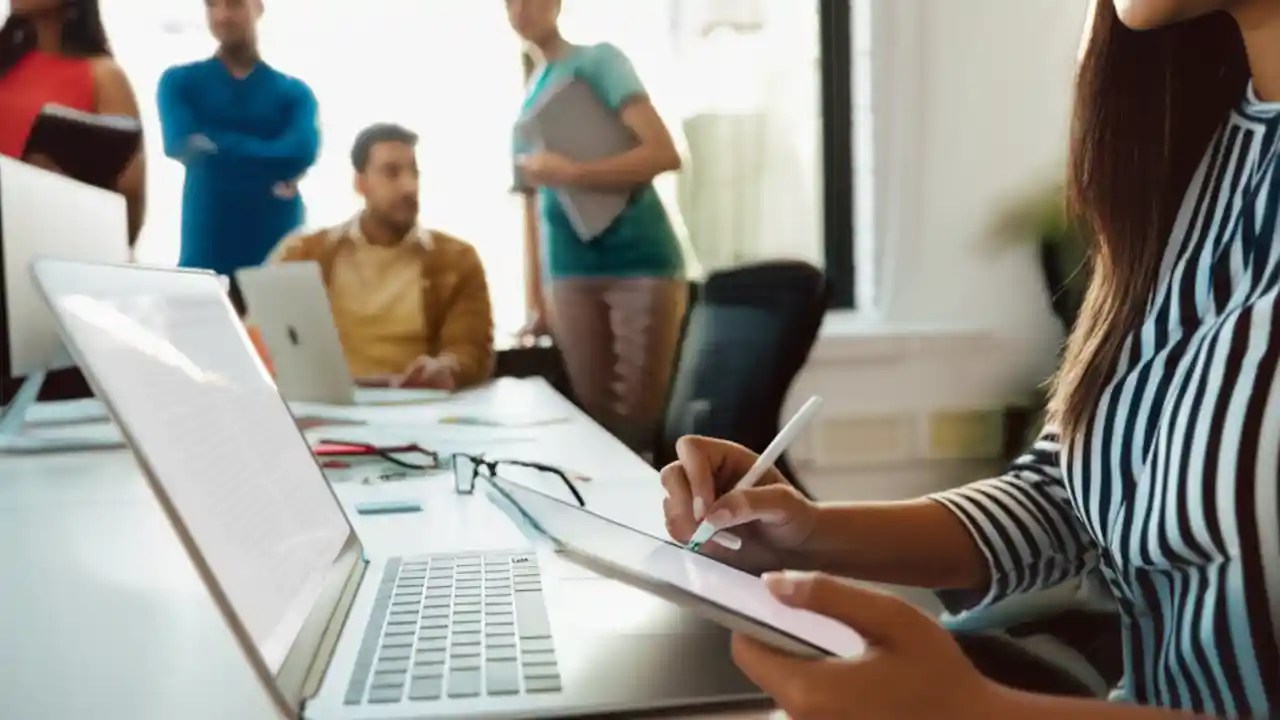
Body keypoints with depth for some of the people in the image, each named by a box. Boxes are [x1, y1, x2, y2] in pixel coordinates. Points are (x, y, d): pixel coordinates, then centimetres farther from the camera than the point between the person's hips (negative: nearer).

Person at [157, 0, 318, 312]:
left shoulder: (294, 91, 11)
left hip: (277, 252, 0)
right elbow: (180, 144, -7)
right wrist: (270, 170, -7)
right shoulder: (180, 82, 11)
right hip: (206, 250, 0)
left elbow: (302, 152, -8)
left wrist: (217, 146, -5)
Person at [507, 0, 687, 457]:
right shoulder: (526, 104, 17)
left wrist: (569, 173, -16)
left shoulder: (599, 61, 1)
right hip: (570, 276, 5)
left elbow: (665, 154, -12)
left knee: (642, 423, -4)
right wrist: (535, 303, 12)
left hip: (641, 262, -5)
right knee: (598, 423, 4)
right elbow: (532, 207, 17)